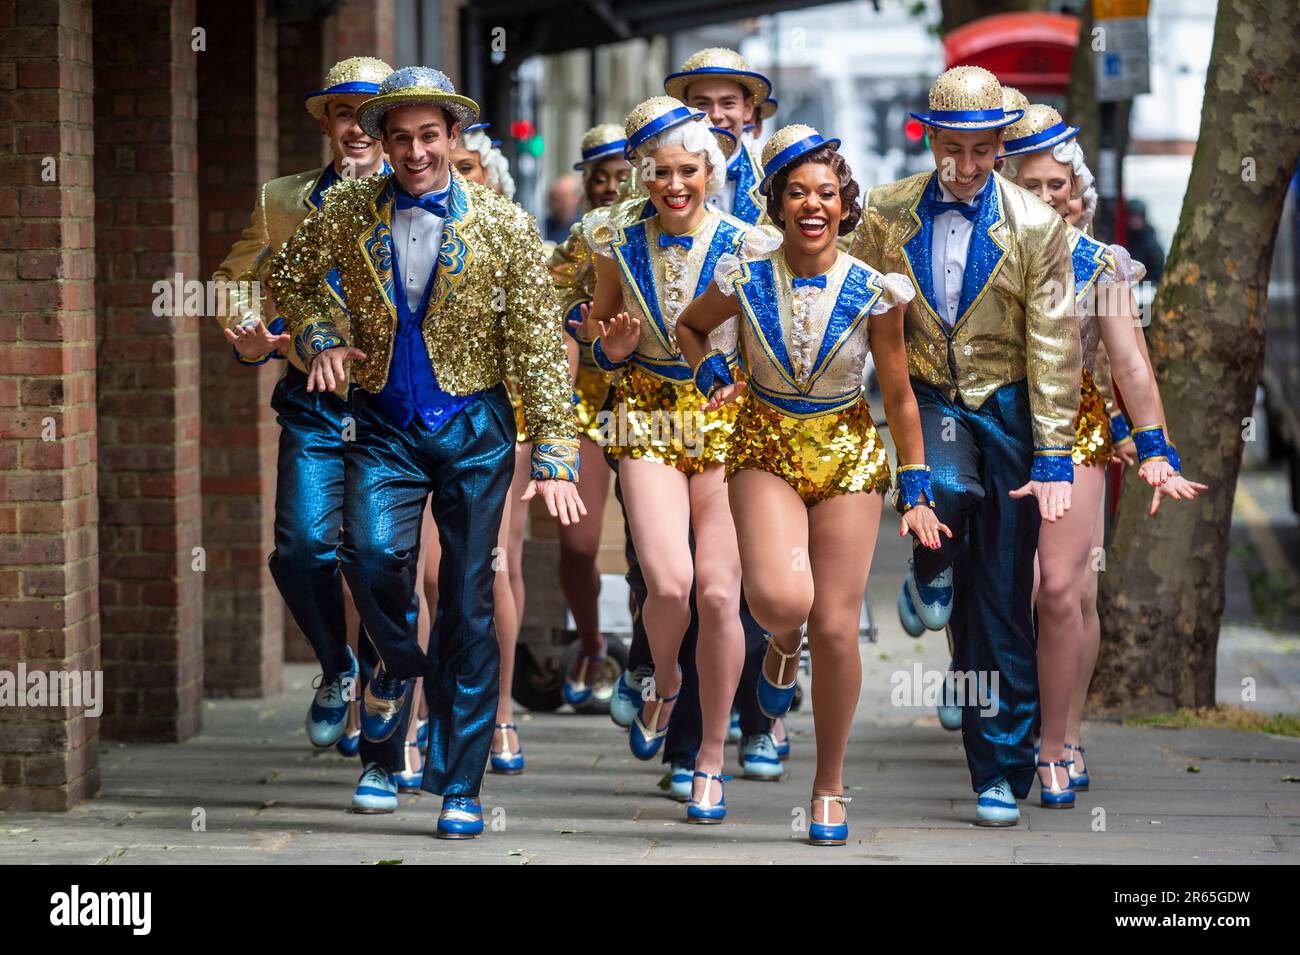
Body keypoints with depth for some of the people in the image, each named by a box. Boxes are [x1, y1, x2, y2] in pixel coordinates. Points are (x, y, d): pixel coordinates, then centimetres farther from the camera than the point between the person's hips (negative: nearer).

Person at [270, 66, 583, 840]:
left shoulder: (503, 225, -5)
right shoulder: (349, 216, 0)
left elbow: (539, 345, -4)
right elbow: (291, 276, 18)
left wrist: (555, 457, -9)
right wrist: (320, 339, 0)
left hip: (474, 427, -1)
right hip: (386, 423, 1)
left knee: (468, 601, 0)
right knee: (373, 553, -24)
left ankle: (459, 784, 10)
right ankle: (400, 663, 11)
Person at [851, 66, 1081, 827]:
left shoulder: (1038, 227, -8)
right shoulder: (887, 215, -2)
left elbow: (1054, 350, -7)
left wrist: (1055, 460, -10)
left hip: (1006, 404, -1)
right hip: (927, 394, 1)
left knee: (1002, 600, 0)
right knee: (945, 489, -35)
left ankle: (1001, 772, 10)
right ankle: (933, 572, 3)